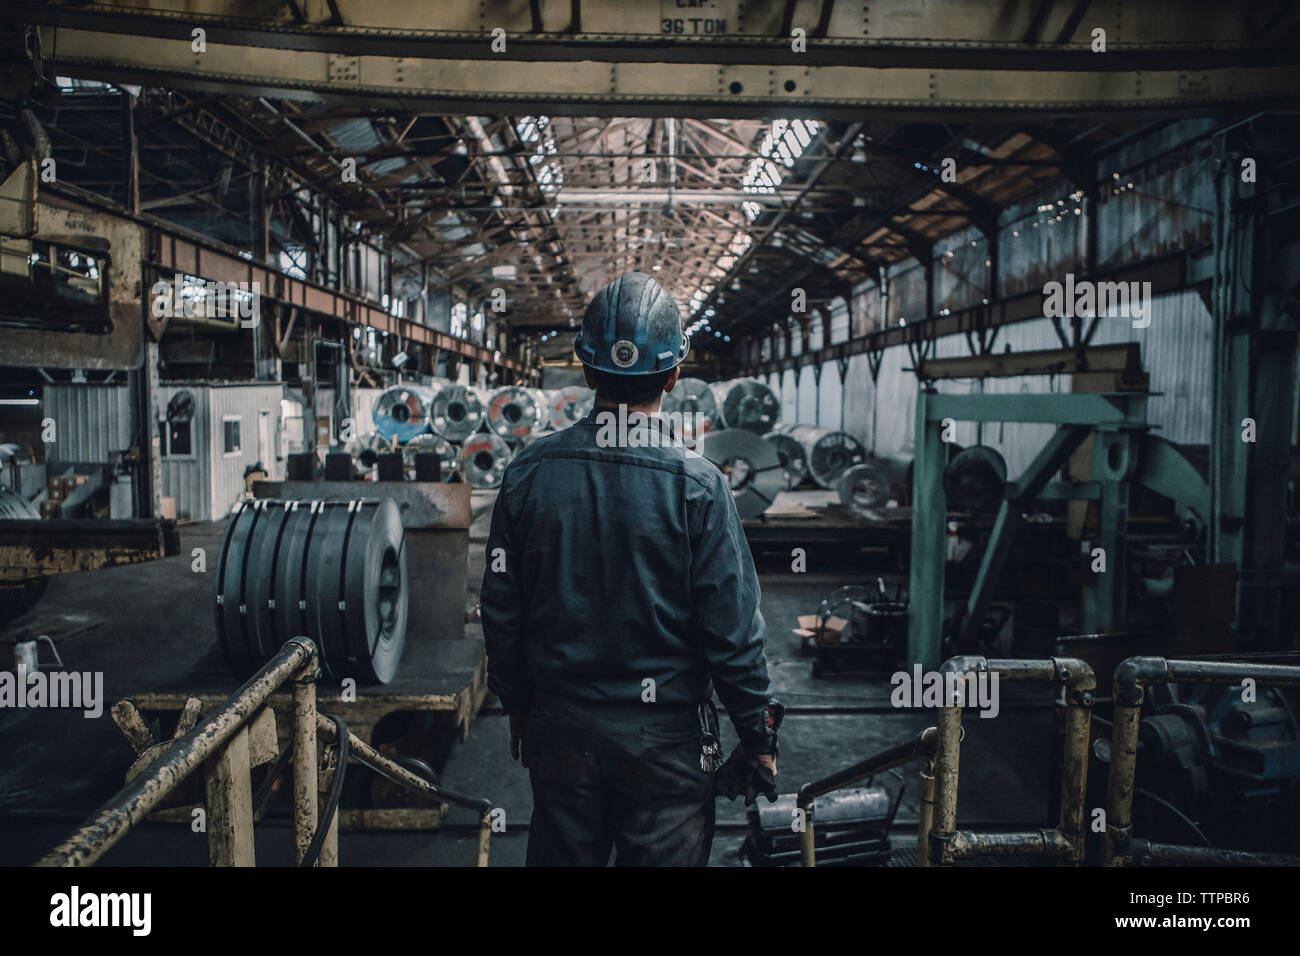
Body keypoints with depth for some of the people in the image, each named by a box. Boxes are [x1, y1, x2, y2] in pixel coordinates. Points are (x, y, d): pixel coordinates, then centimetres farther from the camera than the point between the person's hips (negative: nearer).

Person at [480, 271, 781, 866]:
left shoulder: (529, 472, -6)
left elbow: (500, 609, 2)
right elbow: (732, 629, -14)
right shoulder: (695, 484, -16)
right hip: (664, 735, -3)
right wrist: (758, 736, -1)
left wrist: (517, 706, 16)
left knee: (561, 854, 19)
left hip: (558, 730, 3)